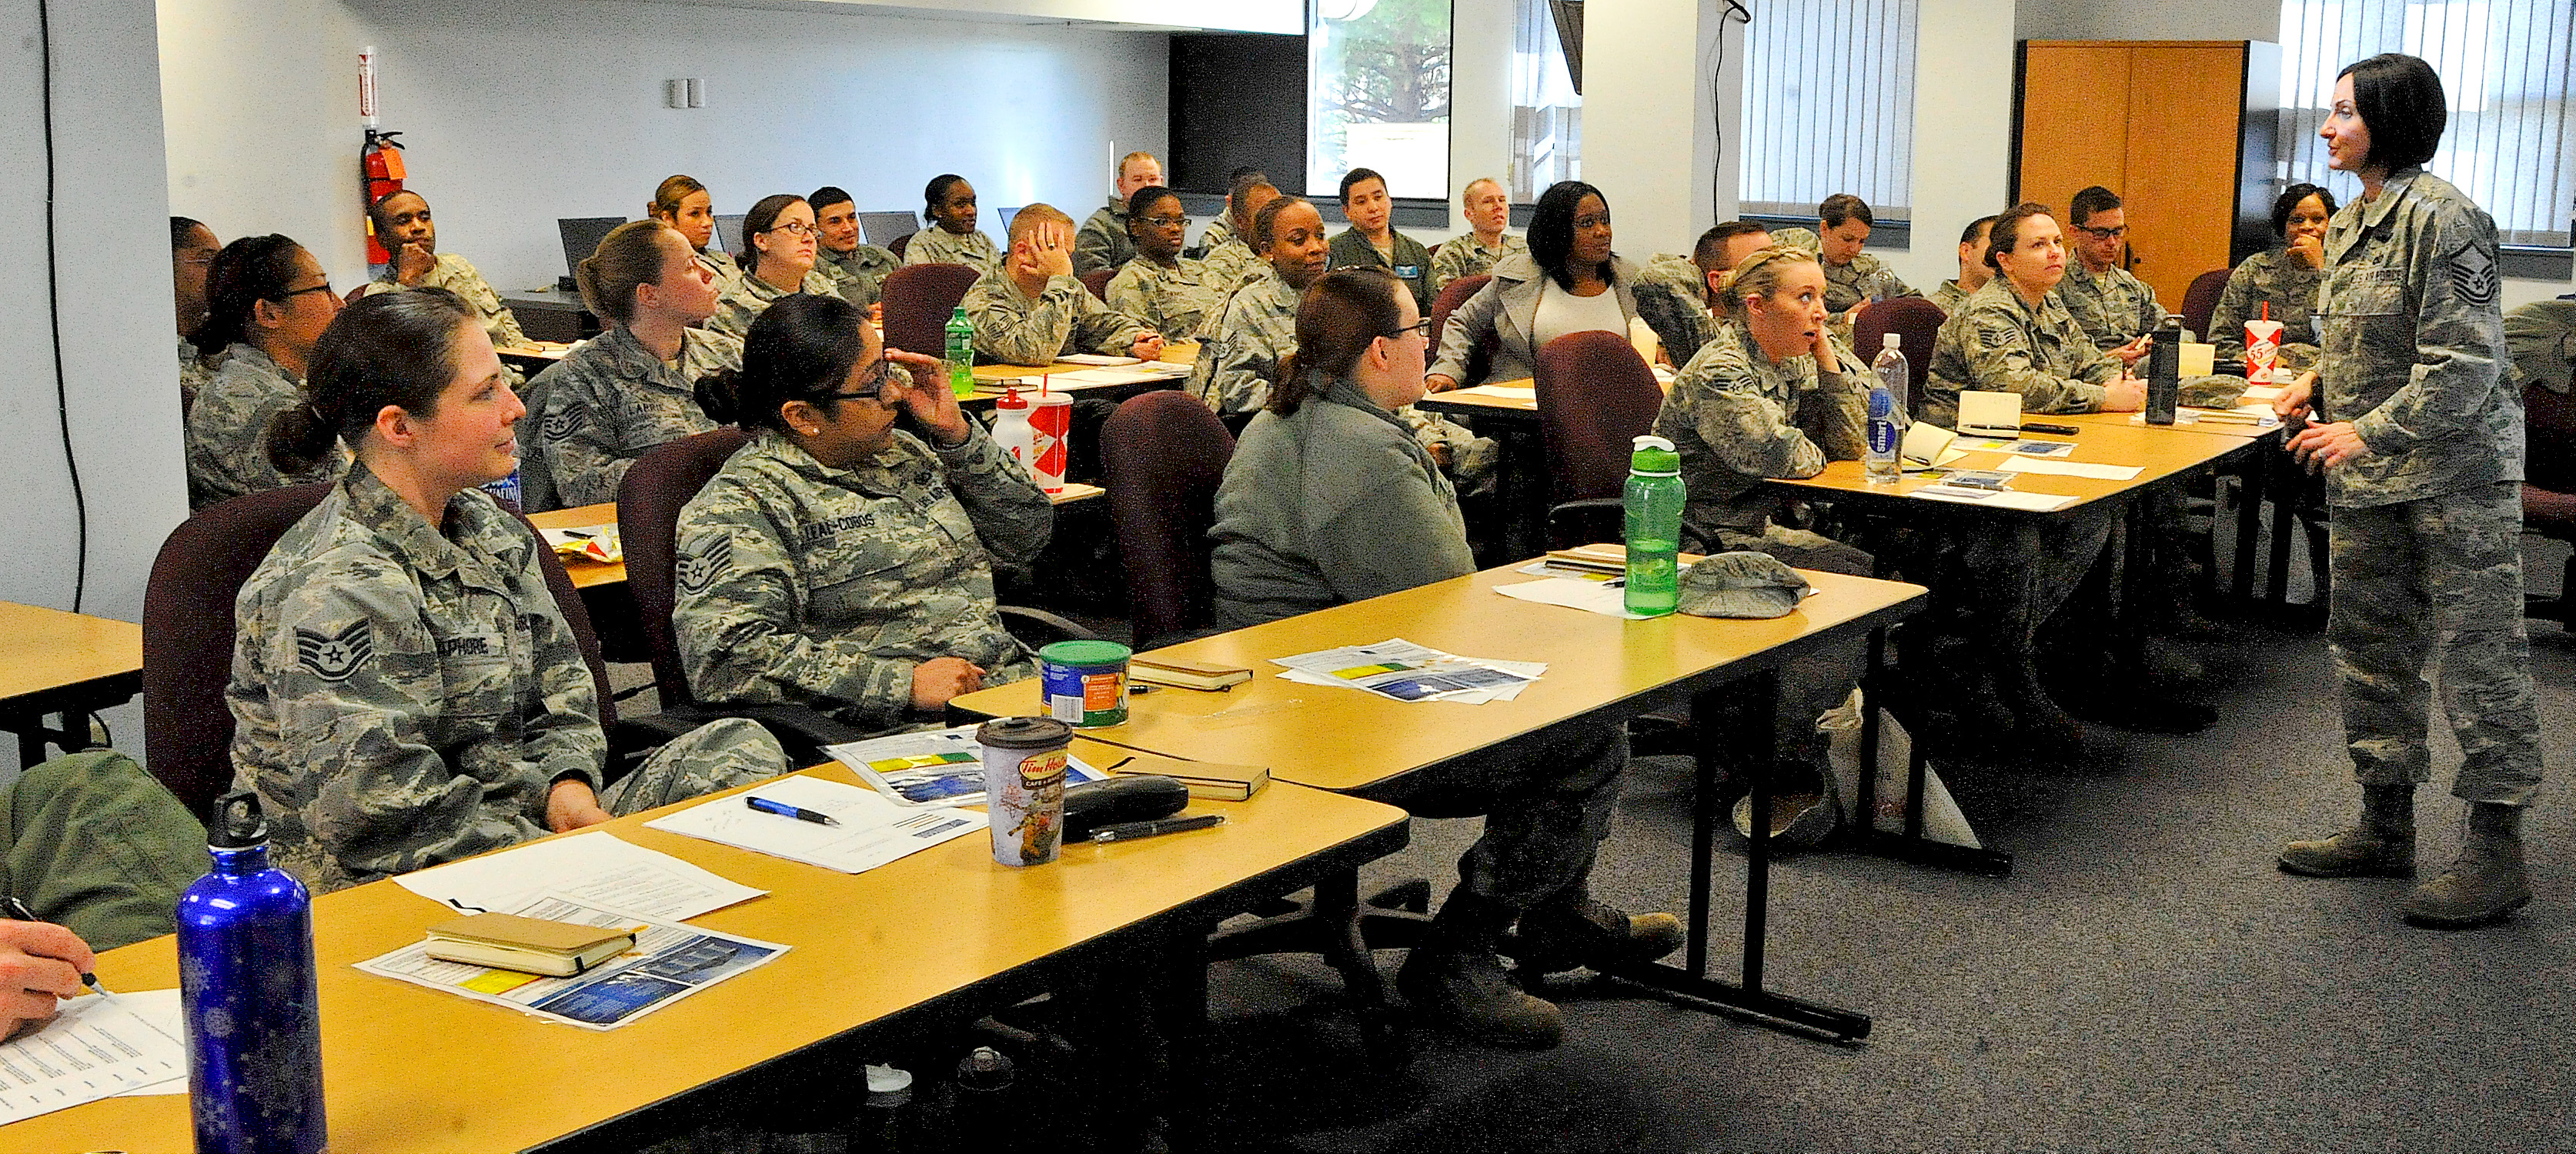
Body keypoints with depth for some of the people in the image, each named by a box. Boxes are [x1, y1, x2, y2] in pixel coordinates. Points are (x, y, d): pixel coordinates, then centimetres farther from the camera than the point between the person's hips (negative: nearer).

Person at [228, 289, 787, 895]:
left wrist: (570, 784, -3)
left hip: (527, 815, 9)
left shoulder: (487, 526, 8)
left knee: (740, 749, 0)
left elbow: (558, 681, 18)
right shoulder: (339, 591, -22)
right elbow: (380, 811, -27)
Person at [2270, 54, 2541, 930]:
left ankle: (2497, 853, 3)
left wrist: (2371, 432, -23)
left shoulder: (2442, 217, -16)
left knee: (2476, 652, -4)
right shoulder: (2351, 222, 12)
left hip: (2455, 470, -9)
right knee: (2369, 646, 13)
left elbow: (2466, 359, -20)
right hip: (2369, 474, 9)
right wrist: (2319, 381, 5)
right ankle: (2386, 828, 24)